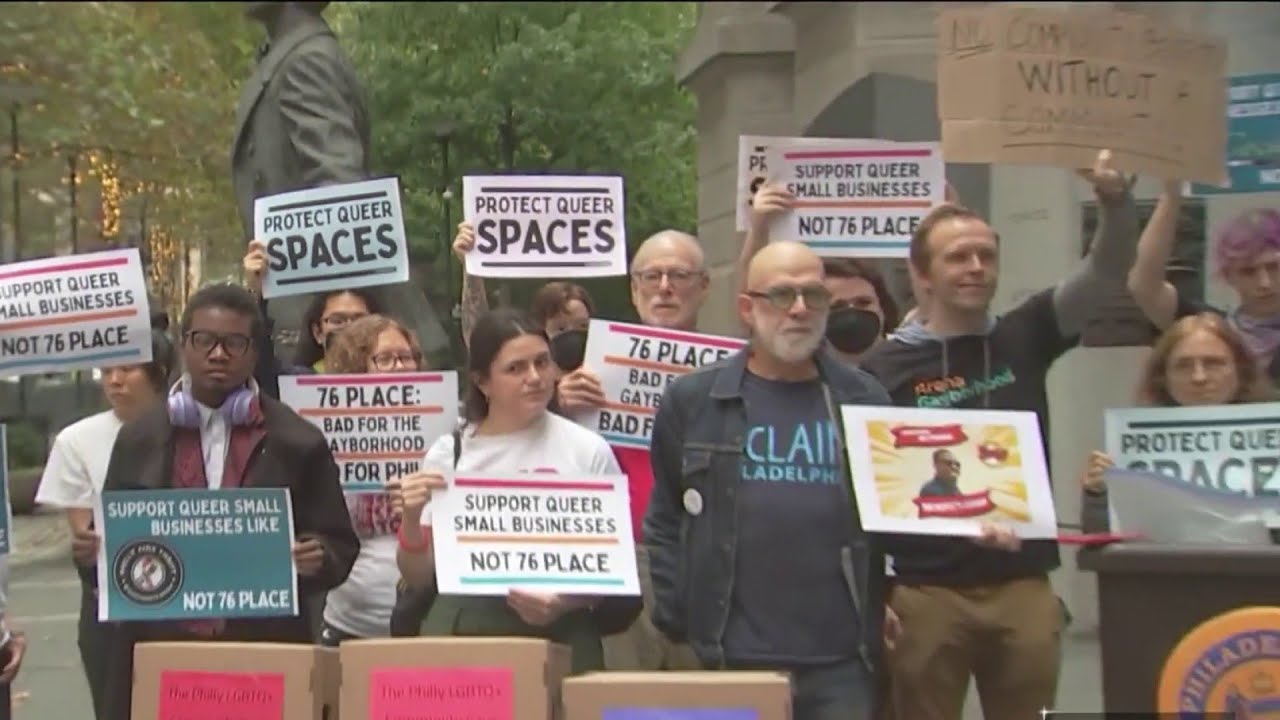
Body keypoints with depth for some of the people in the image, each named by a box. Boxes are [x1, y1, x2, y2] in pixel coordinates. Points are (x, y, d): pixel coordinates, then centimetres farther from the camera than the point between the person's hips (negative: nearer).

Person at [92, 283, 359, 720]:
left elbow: (339, 547, 4)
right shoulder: (138, 439, 10)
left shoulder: (298, 442, 3)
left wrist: (317, 559, -17)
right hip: (158, 654, 2)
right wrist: (97, 551, -7)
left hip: (267, 654, -1)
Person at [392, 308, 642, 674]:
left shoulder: (587, 450, 2)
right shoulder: (449, 453, 6)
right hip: (461, 630, 1)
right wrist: (411, 521, -9)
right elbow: (418, 578, 10)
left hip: (559, 635, -1)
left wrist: (568, 601, -12)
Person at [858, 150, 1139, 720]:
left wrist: (1115, 202, -19)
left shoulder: (1024, 339, 8)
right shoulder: (884, 367, -1)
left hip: (1023, 587, 3)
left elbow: (1107, 272, 0)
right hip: (926, 592, -2)